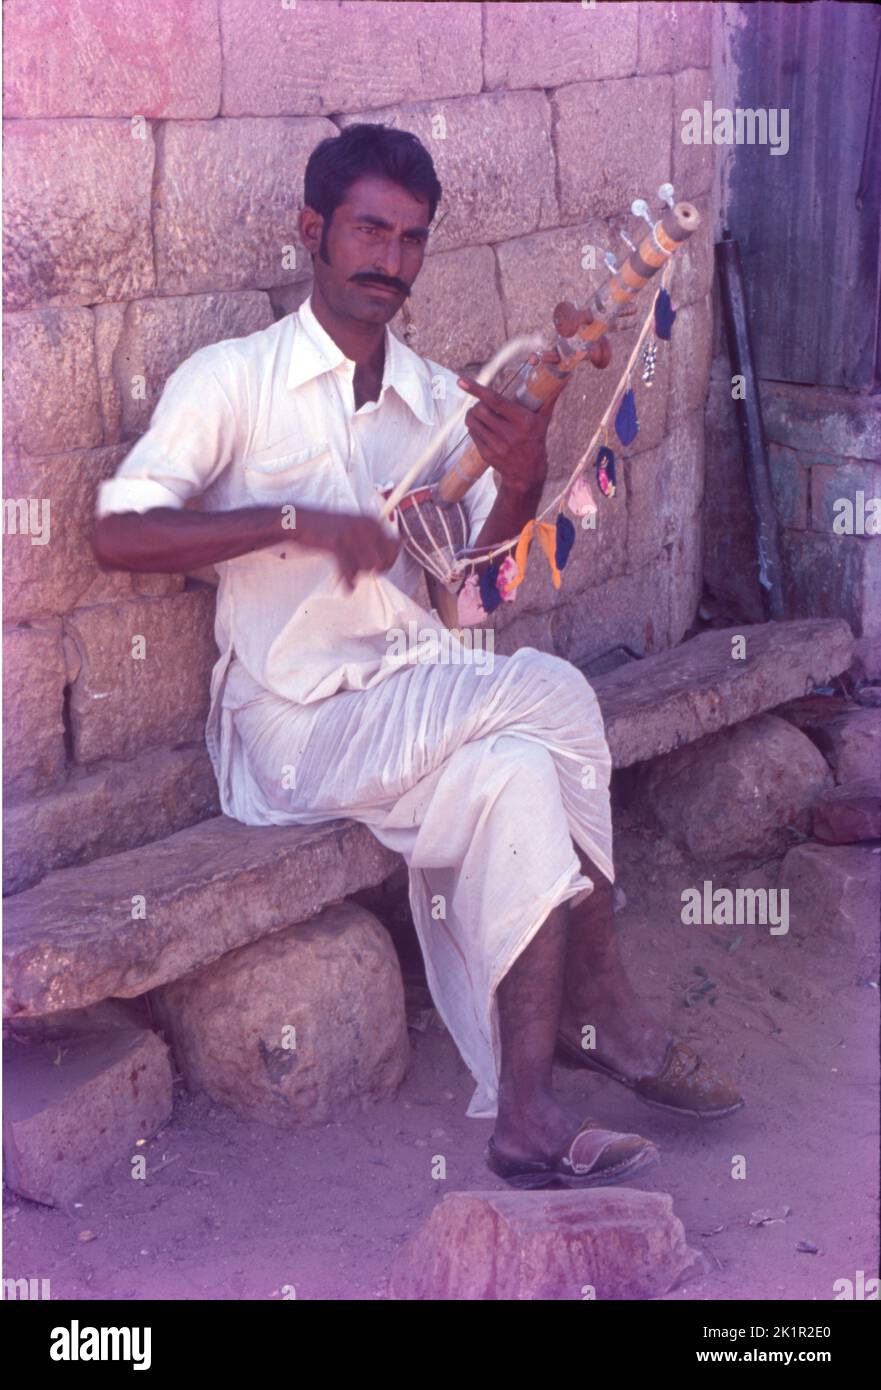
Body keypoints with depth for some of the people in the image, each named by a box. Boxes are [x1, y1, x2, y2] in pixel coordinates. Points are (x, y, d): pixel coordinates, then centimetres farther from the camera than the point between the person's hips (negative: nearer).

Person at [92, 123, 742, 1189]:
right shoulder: (232, 380, -3)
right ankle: (603, 1009, -13)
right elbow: (116, 534, -14)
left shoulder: (446, 403, 13)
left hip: (414, 715, 5)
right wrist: (294, 520, -22)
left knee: (516, 776, -28)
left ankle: (525, 1111, -23)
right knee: (553, 696, -24)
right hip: (294, 727, -5)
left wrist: (521, 484, -14)